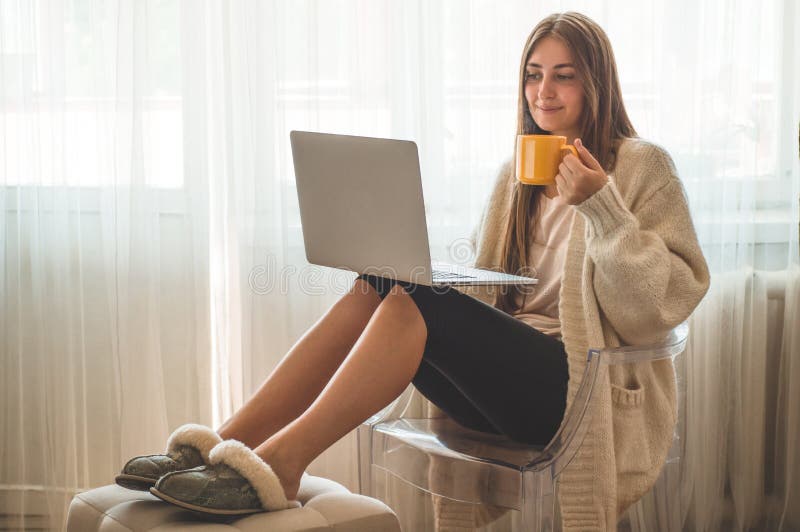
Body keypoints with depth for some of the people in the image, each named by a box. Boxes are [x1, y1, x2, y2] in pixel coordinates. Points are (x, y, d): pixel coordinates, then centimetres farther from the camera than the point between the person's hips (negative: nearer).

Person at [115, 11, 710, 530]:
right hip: (511, 373, 6)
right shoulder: (519, 174, 20)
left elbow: (668, 300, -8)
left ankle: (282, 462, -35)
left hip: (583, 384, -6)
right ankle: (229, 444, -27)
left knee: (417, 303, -29)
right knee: (375, 290, -20)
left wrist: (599, 207, -19)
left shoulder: (644, 166, 2)